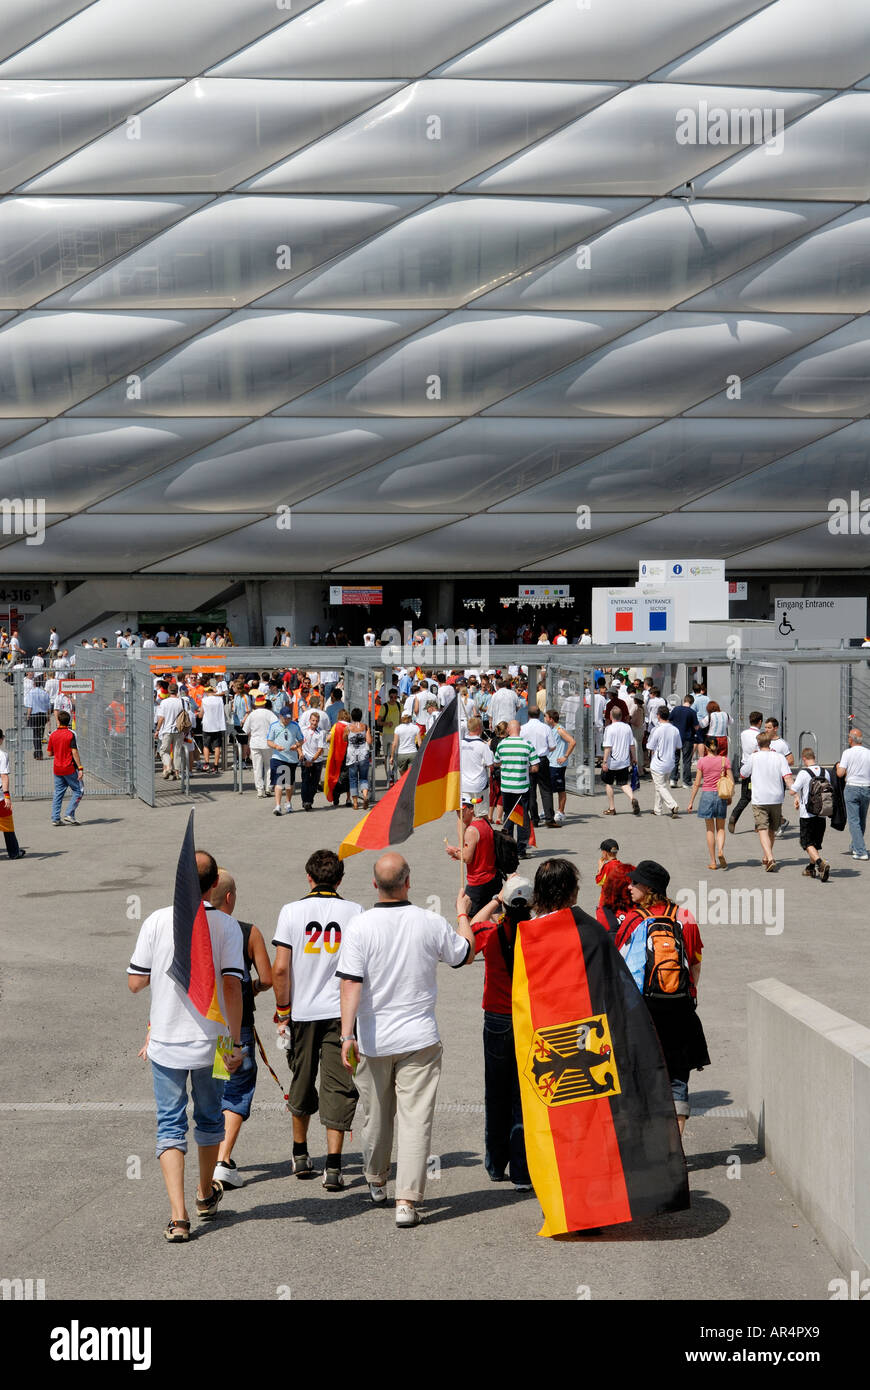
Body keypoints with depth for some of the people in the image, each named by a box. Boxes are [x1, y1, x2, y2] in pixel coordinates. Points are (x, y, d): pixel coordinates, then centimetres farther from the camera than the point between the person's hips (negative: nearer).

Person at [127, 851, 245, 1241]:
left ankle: (178, 1216, -7)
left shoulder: (158, 921, -6)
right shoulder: (226, 926, -8)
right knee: (209, 1120, 20)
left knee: (170, 1126, 4)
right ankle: (206, 1196, 38)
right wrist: (235, 1043, -7)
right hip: (210, 1042, 0)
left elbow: (136, 982, -3)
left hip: (166, 1043, 0)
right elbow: (232, 986, -13)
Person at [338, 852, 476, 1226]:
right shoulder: (431, 924, -6)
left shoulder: (359, 926, -10)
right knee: (416, 1118, -1)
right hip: (420, 1038, -1)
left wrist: (347, 1035, -15)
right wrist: (463, 915, 30)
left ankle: (376, 1182, 38)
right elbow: (465, 954, 13)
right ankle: (407, 1200, -9)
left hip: (374, 1040, 1)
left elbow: (351, 982, -16)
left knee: (376, 1115, 17)